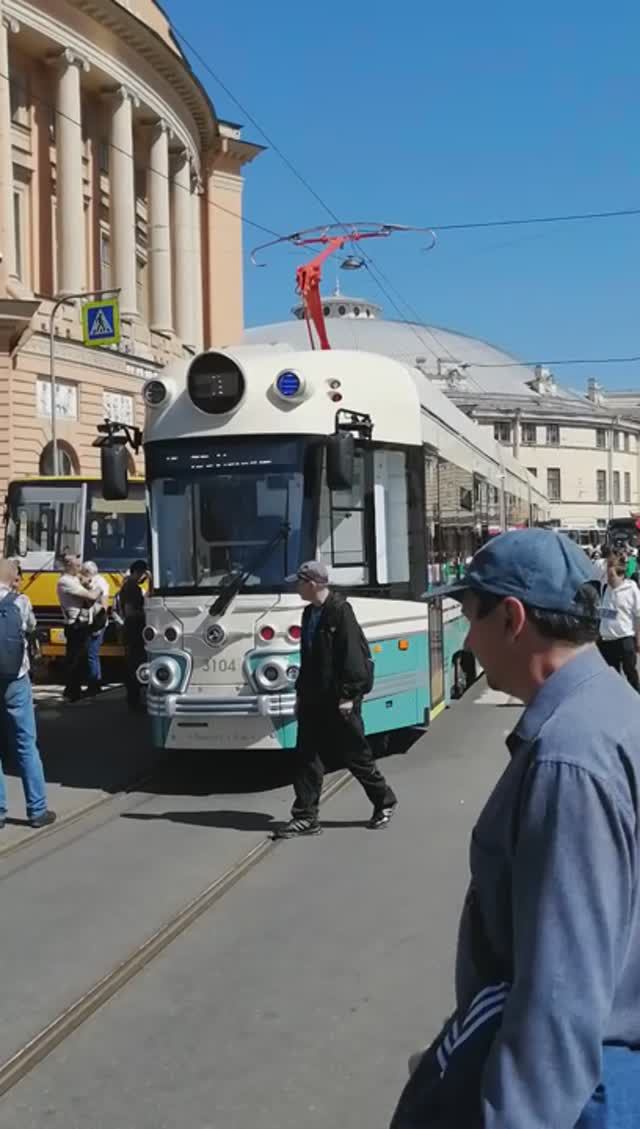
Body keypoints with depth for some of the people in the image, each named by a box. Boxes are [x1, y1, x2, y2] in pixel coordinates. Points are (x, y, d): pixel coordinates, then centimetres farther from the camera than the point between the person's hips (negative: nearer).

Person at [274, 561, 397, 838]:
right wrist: (301, 691, 17)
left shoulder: (340, 611, -15)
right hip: (313, 699, 8)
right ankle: (305, 817, 10)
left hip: (338, 699, -8)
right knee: (306, 757, 5)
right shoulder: (309, 613, 11)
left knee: (356, 754, 5)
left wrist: (348, 695, -20)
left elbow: (352, 654, -19)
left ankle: (384, 802, 24)